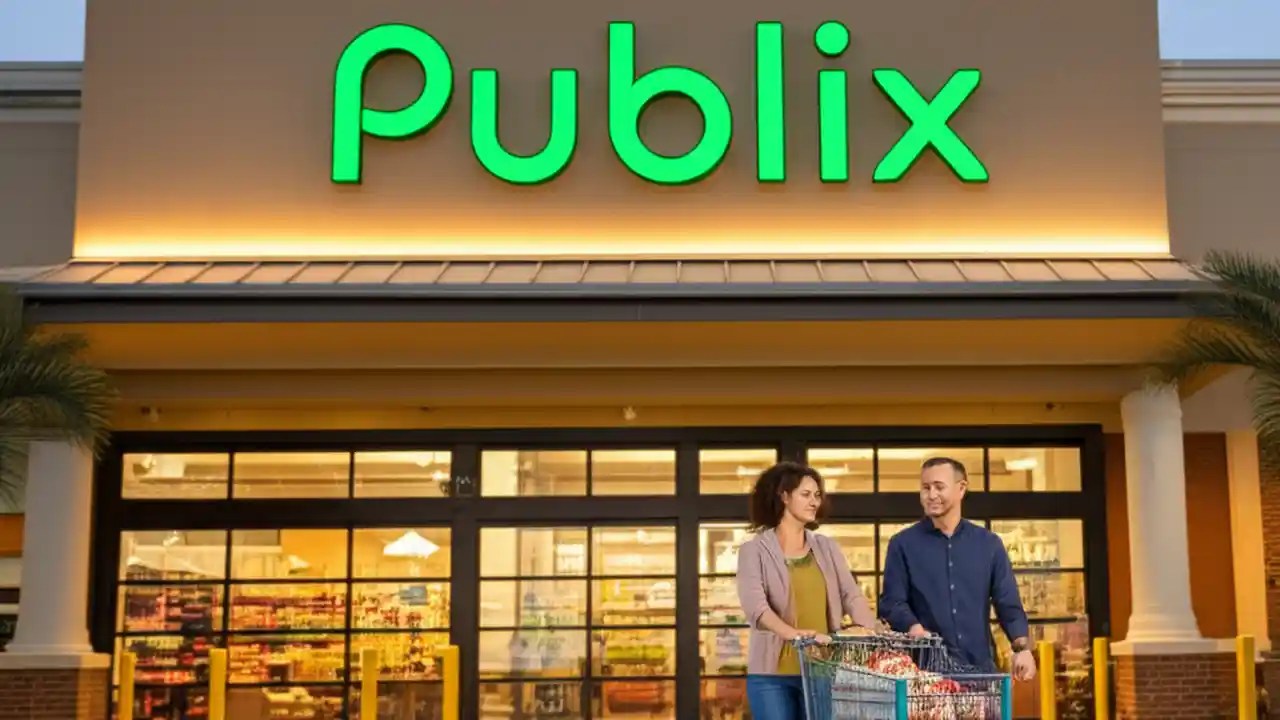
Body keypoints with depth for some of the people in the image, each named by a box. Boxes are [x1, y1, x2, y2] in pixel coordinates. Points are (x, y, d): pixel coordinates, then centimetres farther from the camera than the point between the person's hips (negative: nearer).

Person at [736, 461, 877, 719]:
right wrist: (794, 634, -34)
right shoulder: (754, 550, -1)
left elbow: (851, 595, 2)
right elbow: (754, 605, -16)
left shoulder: (827, 548, 12)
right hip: (773, 674, -3)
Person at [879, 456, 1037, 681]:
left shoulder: (989, 544, 11)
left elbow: (1008, 603, 6)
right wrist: (913, 628, -22)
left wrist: (1022, 648, -10)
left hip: (979, 665, 2)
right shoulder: (903, 545, 5)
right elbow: (892, 601, -2)